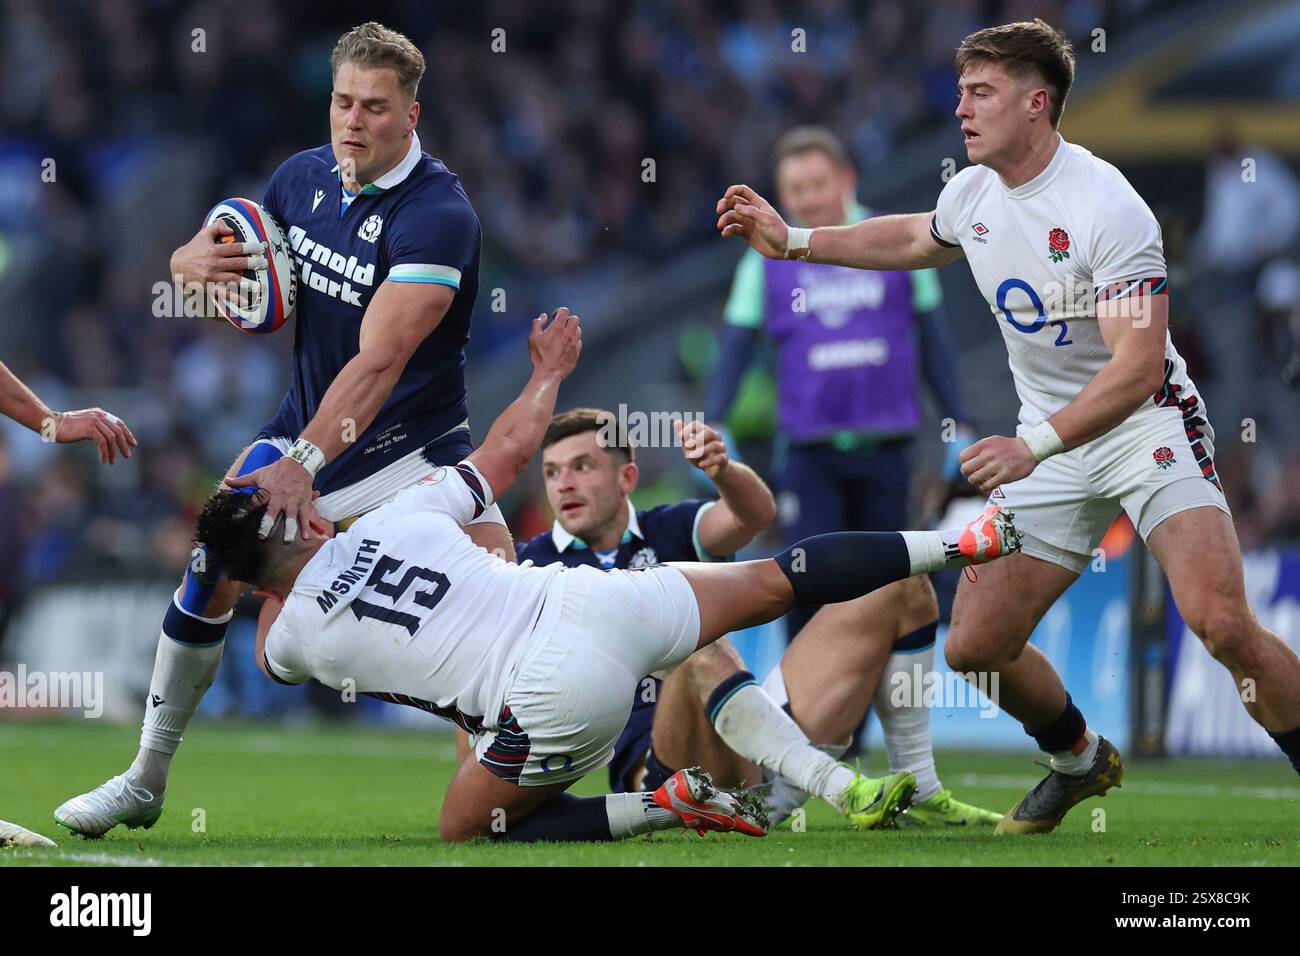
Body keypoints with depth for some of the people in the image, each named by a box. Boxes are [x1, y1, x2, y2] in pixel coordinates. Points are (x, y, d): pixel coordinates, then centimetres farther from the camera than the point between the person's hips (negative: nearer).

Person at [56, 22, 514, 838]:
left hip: (413, 444, -5)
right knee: (215, 565, -7)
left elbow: (378, 361, -32)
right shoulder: (304, 176, -2)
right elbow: (194, 262, 11)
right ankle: (144, 784, 6)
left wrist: (305, 459, -41)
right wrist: (198, 259, -15)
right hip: (308, 429, 5)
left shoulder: (437, 213, -24)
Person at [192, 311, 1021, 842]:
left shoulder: (295, 632, 6)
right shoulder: (402, 517, 12)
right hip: (599, 603, 5)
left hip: (556, 697, -5)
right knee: (774, 582, 23)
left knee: (466, 830, 13)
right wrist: (549, 372, 41)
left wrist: (266, 578, 47)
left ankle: (667, 807, -3)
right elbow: (510, 448, 24)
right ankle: (960, 543, 22)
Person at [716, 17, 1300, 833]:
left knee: (1220, 621, -27)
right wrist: (794, 240, 24)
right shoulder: (973, 194, 2)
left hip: (1148, 426, -7)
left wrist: (1034, 448, -36)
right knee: (976, 644, 0)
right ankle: (1082, 761, 29)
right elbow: (915, 241, 29)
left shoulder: (1108, 207, -23)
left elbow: (1138, 368, -28)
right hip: (1051, 444, 7)